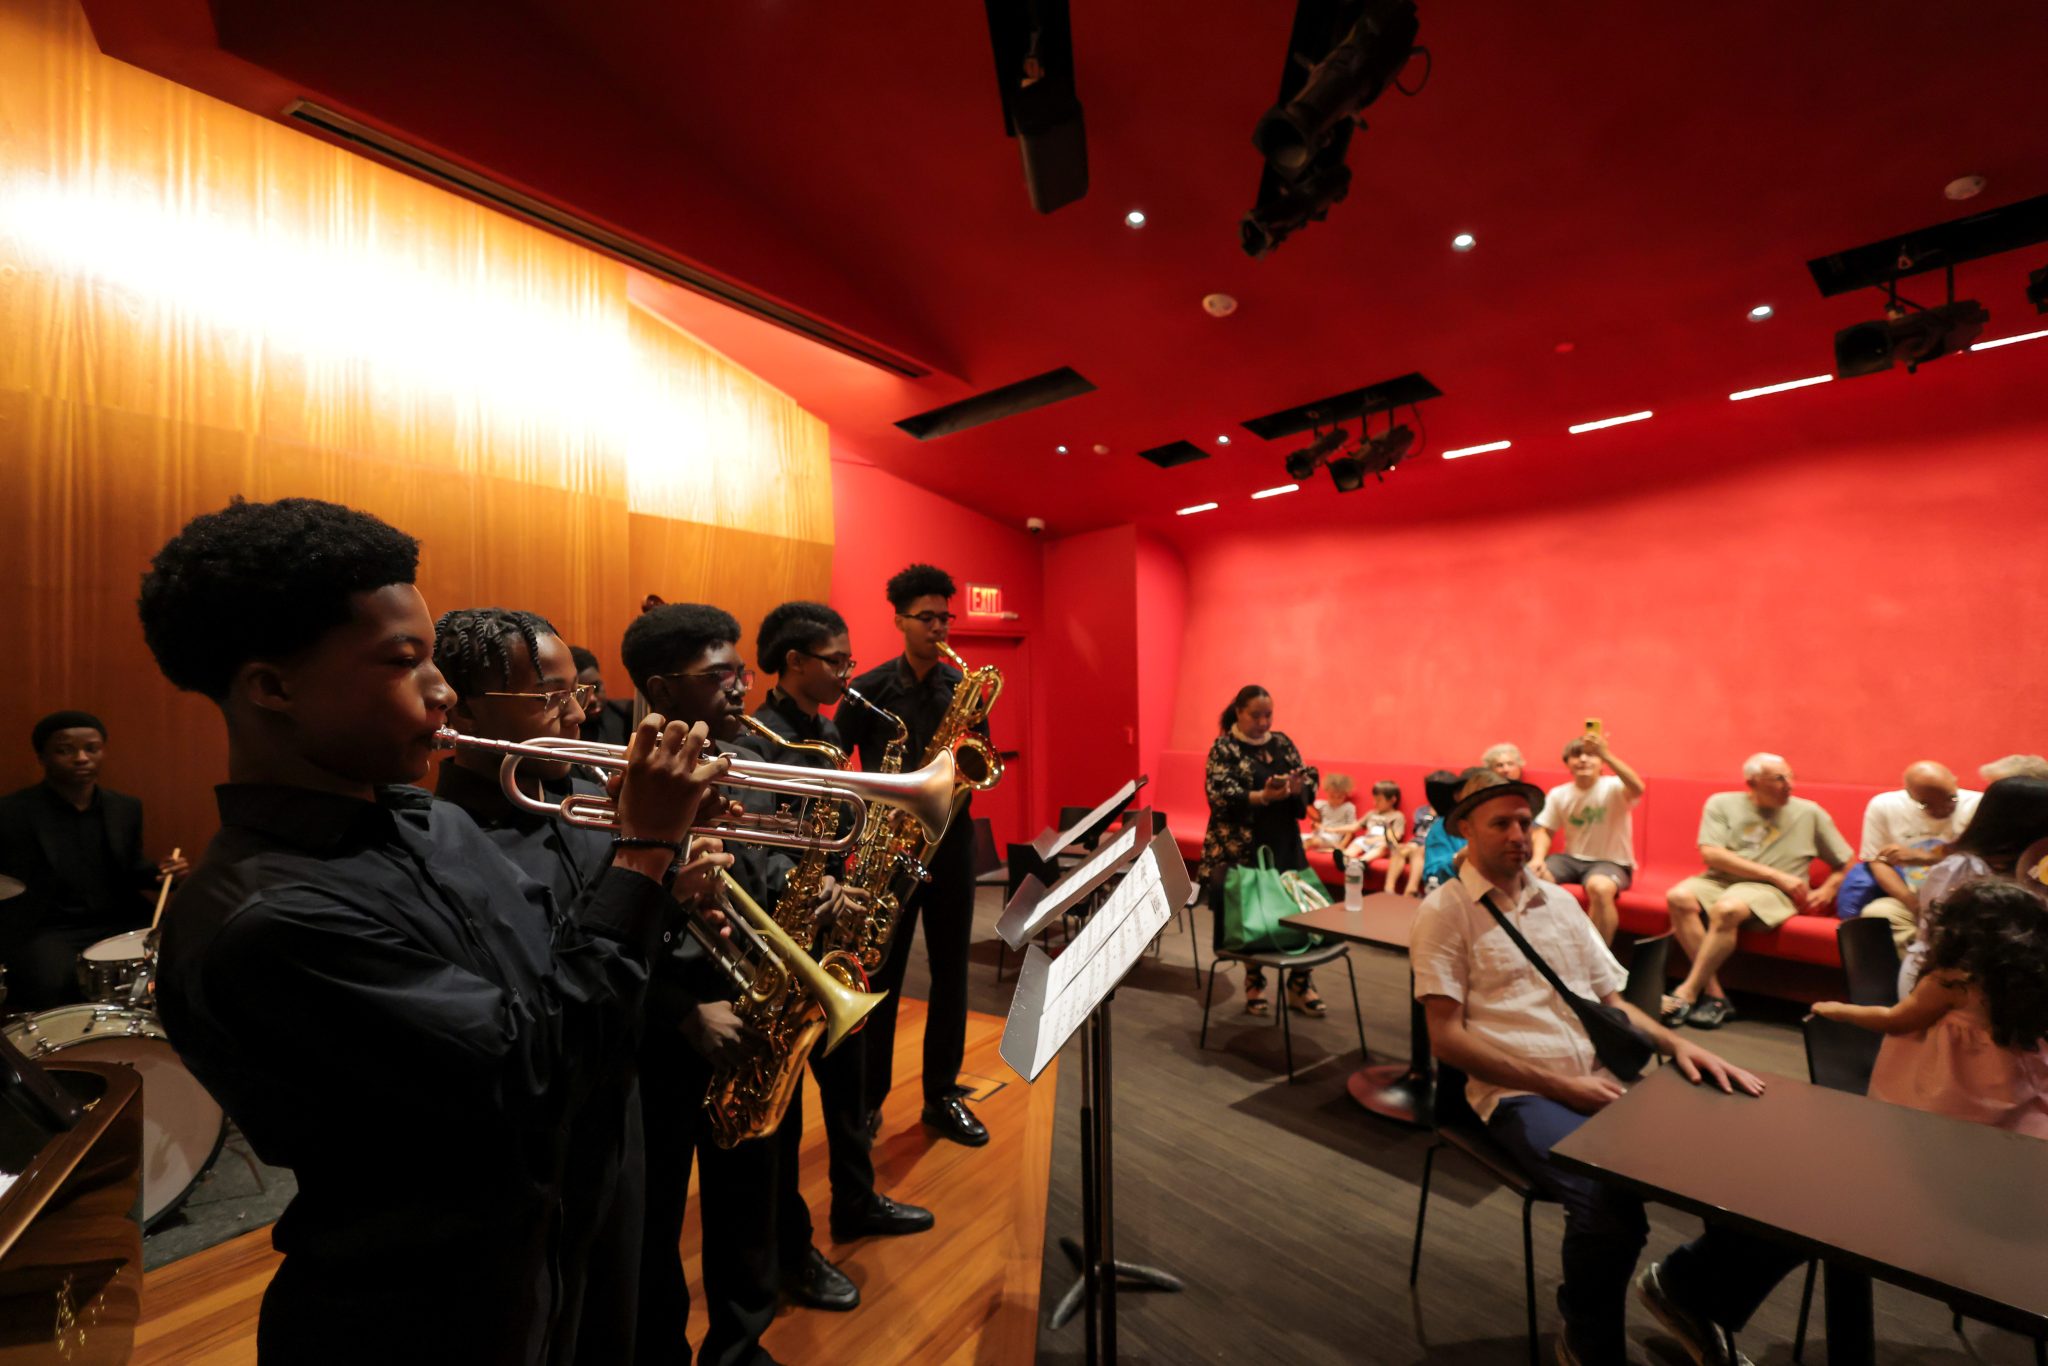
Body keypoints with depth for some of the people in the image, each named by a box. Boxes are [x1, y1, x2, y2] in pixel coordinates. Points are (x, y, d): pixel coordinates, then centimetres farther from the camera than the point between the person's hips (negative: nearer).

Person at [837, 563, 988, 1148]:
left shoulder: (964, 686, 5)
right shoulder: (869, 689, -3)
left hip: (951, 838, 3)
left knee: (950, 969, 11)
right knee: (881, 974, 7)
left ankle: (942, 1095, 28)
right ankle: (868, 1097, 26)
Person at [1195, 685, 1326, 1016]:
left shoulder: (1282, 743, 9)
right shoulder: (1224, 748, -6)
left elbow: (1309, 784, 7)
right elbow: (1221, 797, -16)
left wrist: (1298, 788, -16)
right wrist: (1263, 797, -28)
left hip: (1284, 844, 4)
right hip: (1240, 848, -4)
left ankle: (1299, 986, 20)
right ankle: (1254, 985, 23)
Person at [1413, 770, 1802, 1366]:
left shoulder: (1560, 901, 18)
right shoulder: (1444, 910, -4)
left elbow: (1611, 1001, 20)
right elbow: (1446, 1036, -9)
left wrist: (1675, 1044, 0)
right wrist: (1560, 1086, -13)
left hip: (1608, 1082, 6)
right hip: (1522, 1094, -6)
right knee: (1609, 1205, -32)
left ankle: (1688, 1286, 19)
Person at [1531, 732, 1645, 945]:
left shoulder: (1613, 787, -11)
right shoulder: (1558, 794, 1)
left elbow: (1637, 789, -36)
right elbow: (1545, 831, 5)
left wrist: (1605, 755, -46)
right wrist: (1538, 859, -14)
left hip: (1612, 862, -4)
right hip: (1572, 859, 4)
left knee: (1599, 887, -37)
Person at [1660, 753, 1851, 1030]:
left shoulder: (1810, 813, 12)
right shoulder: (1721, 804, 7)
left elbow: (1848, 864, 17)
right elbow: (1711, 854, -5)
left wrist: (1827, 891, -2)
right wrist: (1776, 875, -9)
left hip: (1770, 891, -1)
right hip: (1719, 880, 2)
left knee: (1726, 909, -35)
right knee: (1679, 897, -32)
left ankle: (1686, 994, -27)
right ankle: (1714, 994, -24)